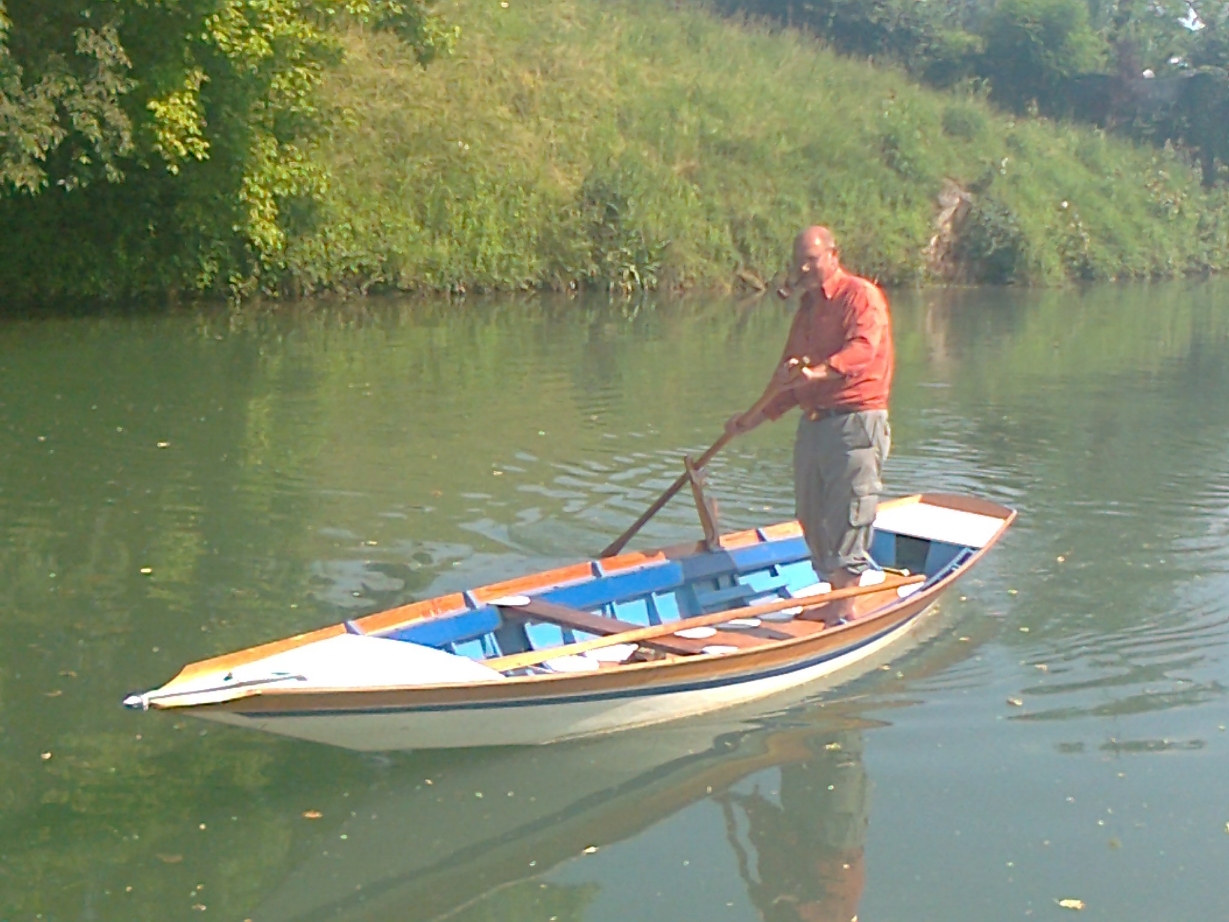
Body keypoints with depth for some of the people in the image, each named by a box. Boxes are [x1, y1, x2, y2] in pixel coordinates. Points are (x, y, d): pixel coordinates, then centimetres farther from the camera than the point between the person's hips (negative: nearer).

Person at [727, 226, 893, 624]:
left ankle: (846, 606, -3)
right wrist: (754, 417, 22)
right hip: (813, 423, 9)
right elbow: (788, 374, 27)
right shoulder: (807, 307, 21)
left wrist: (820, 372, -39)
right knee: (812, 515, 9)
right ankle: (834, 596, 19)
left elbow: (863, 348, -24)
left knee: (846, 516, -9)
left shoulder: (861, 295, -5)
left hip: (855, 421, -8)